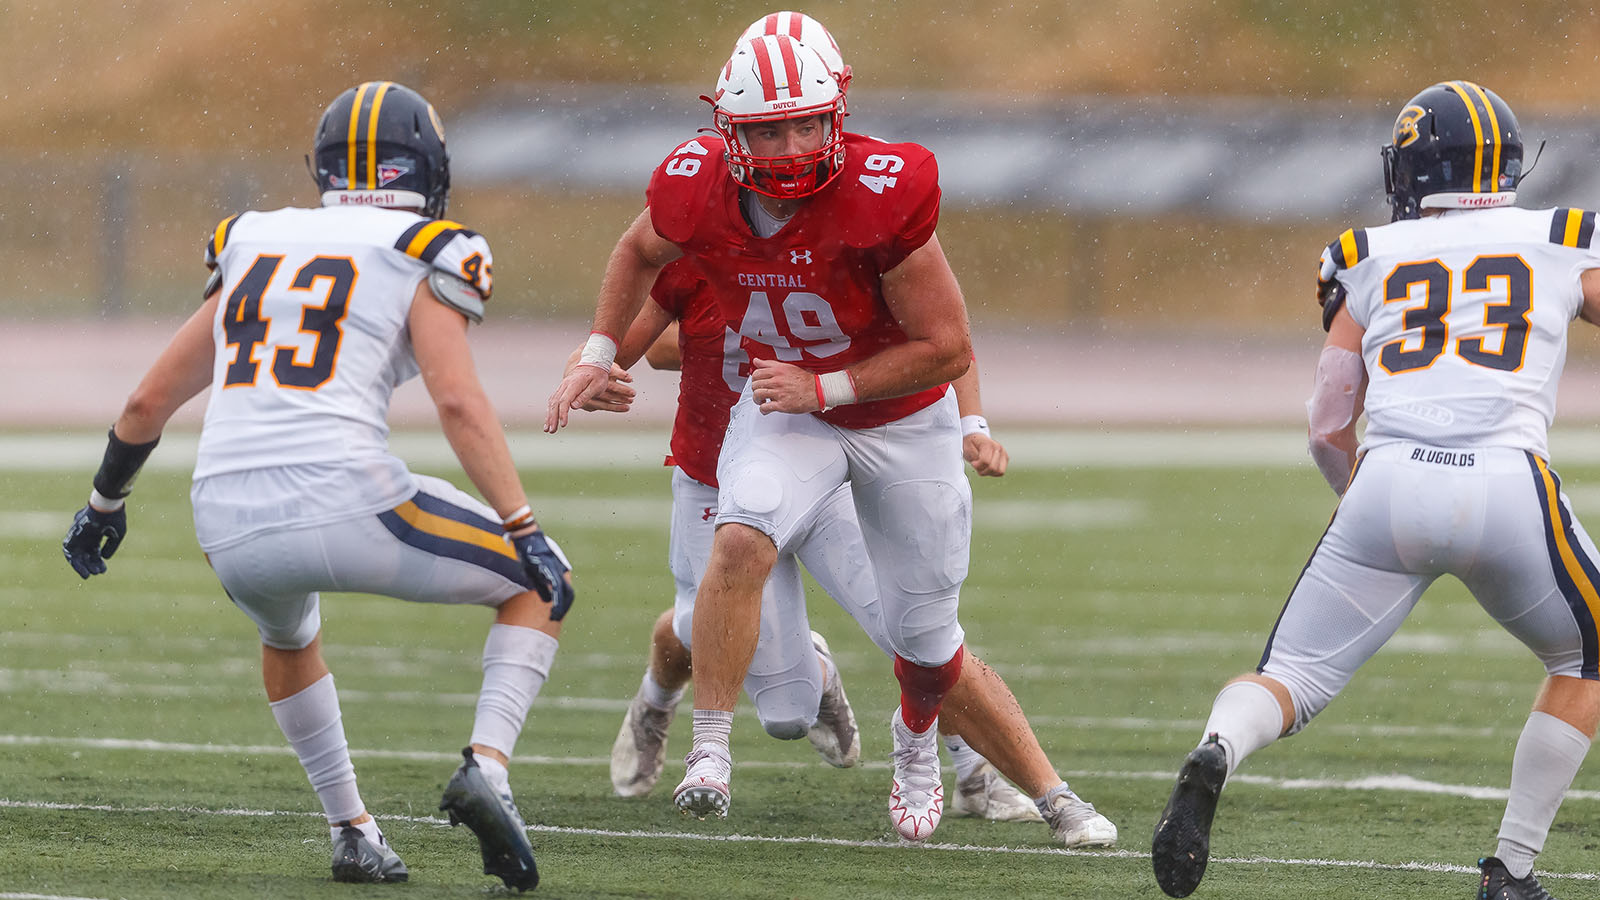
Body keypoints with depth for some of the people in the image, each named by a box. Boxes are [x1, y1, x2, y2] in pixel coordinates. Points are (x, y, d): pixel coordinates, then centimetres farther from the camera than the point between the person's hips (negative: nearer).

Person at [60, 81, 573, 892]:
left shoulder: (253, 248, 21)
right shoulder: (421, 259, 6)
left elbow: (147, 403, 25)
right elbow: (457, 401, -9)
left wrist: (105, 504, 40)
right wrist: (526, 533, -8)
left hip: (230, 522, 5)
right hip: (343, 504, -5)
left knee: (286, 636, 39)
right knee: (539, 588, 16)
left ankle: (352, 833, 31)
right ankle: (487, 766, -5)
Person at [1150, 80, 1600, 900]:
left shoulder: (1371, 260, 19)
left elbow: (1329, 430, 17)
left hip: (1388, 483, 1)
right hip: (1507, 483, -1)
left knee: (1289, 683, 7)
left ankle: (1216, 752, -29)